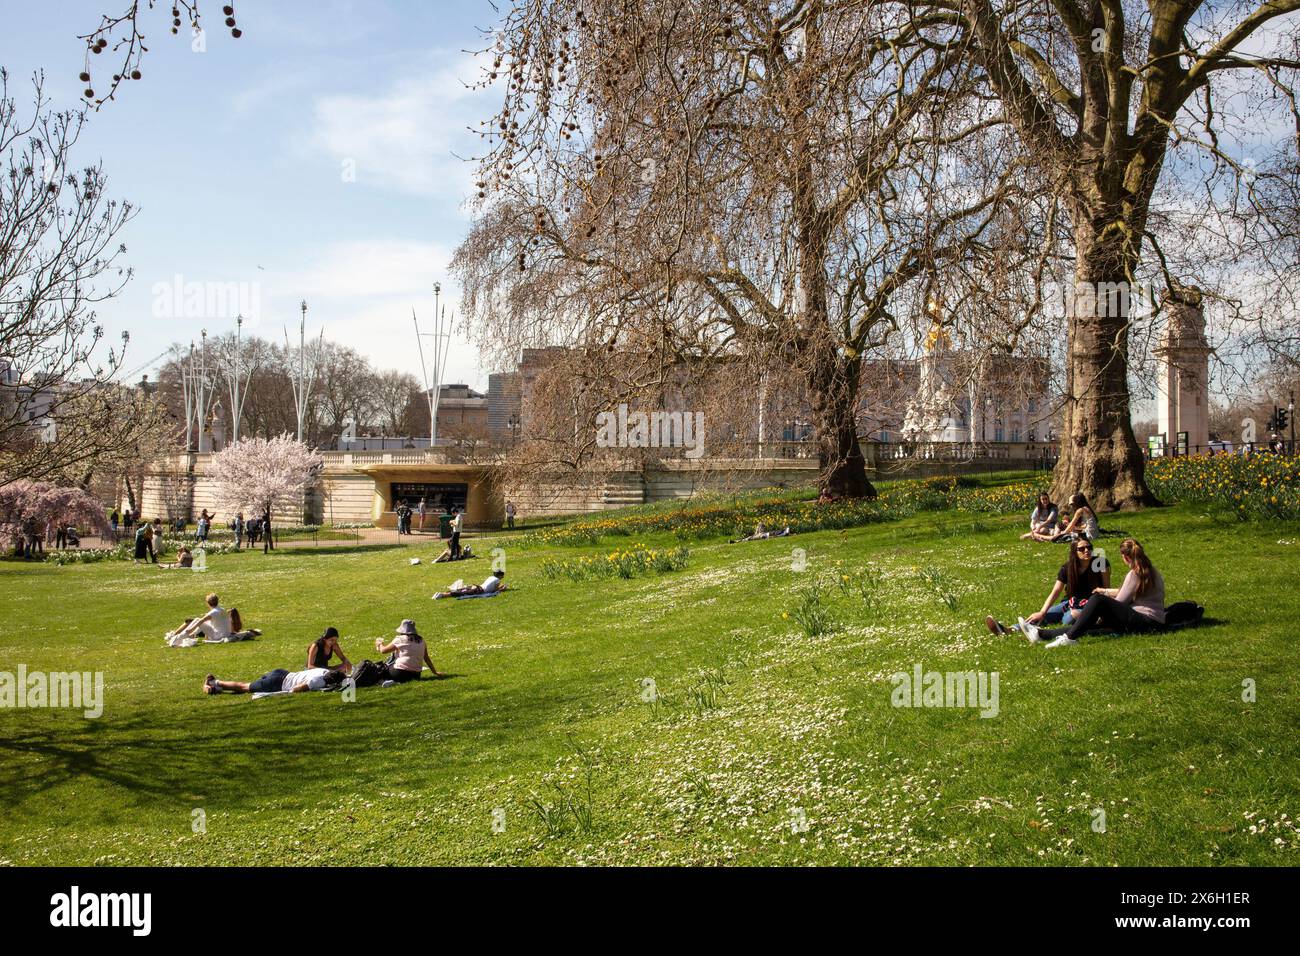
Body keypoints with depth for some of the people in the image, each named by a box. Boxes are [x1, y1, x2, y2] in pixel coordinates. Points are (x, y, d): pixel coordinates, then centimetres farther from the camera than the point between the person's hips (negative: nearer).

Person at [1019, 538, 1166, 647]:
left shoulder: (1134, 574, -11)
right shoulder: (1151, 571, 18)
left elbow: (1119, 603, -8)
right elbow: (1126, 593, 27)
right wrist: (1106, 591, 37)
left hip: (1146, 620, -9)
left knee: (1098, 599, -16)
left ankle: (1070, 637, -21)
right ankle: (1041, 634, -1)